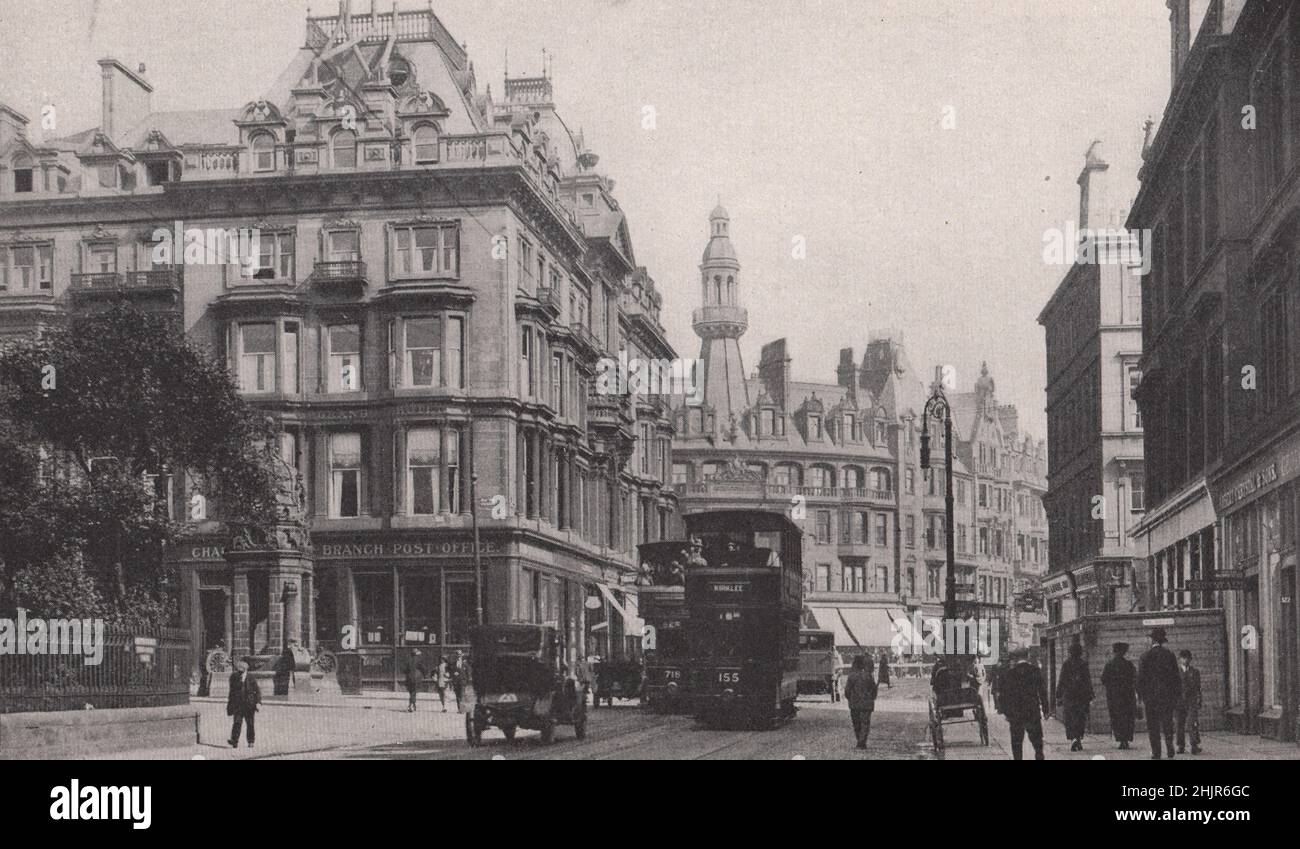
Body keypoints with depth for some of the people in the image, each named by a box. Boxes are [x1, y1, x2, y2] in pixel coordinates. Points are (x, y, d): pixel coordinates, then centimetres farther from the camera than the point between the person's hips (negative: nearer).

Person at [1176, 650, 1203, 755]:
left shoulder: (1195, 671, 9)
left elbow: (1198, 687, 10)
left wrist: (1199, 701, 5)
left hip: (1192, 700, -1)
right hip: (1179, 701, 1)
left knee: (1193, 723, -10)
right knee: (1180, 723, 2)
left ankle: (1195, 746, -10)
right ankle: (1180, 746, 9)